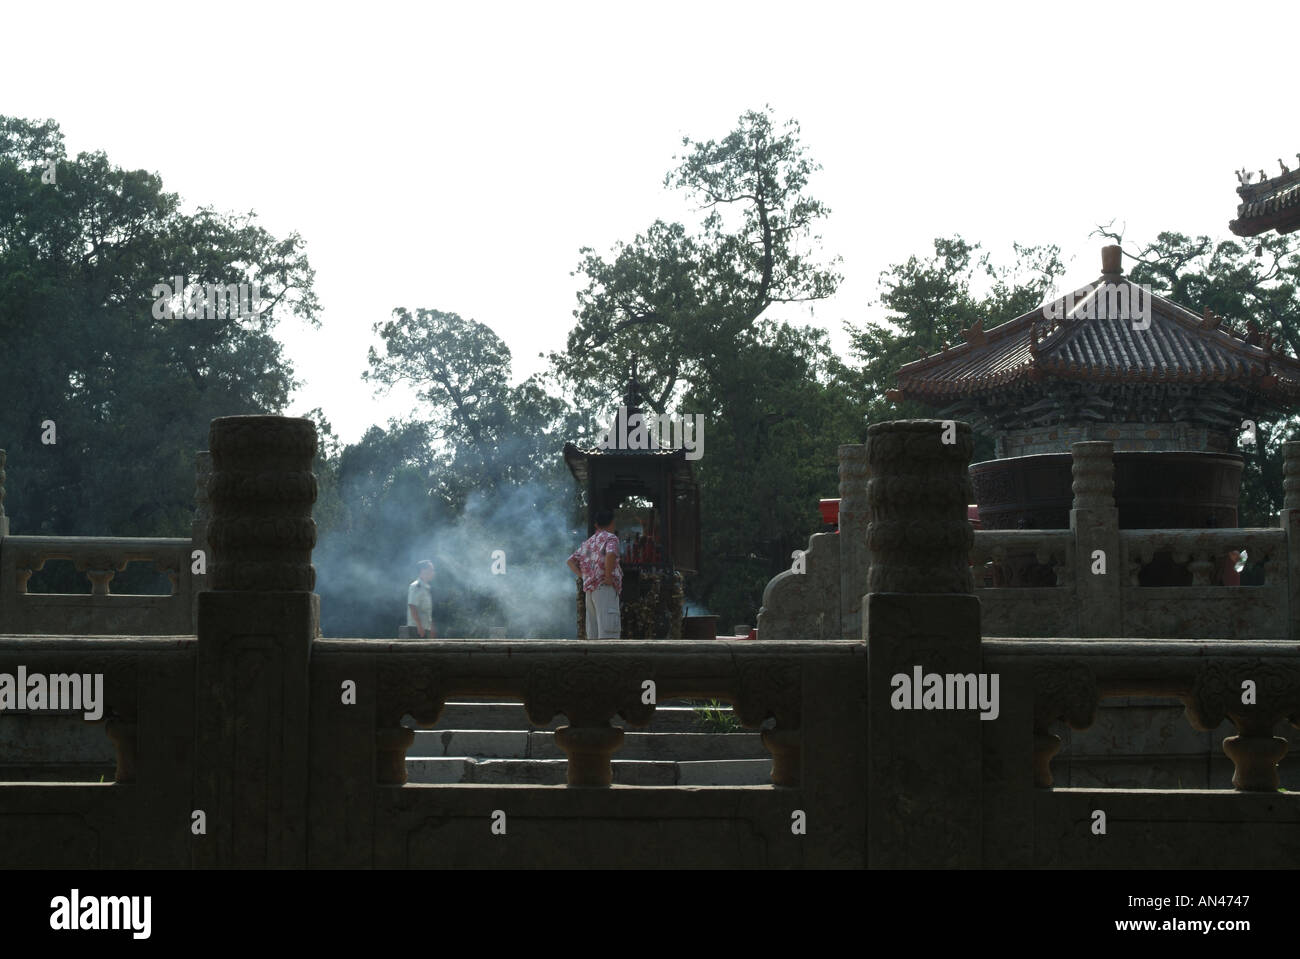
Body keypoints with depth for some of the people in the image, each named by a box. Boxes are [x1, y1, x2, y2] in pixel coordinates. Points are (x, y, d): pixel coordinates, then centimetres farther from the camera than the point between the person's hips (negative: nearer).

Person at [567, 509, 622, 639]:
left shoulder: (588, 542, 21)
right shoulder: (610, 538, -3)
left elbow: (571, 561, 25)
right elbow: (611, 554, -24)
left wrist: (583, 576, 16)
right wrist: (608, 577, -14)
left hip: (590, 589, 8)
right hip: (605, 589, -8)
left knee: (593, 633, 8)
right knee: (608, 633, -16)